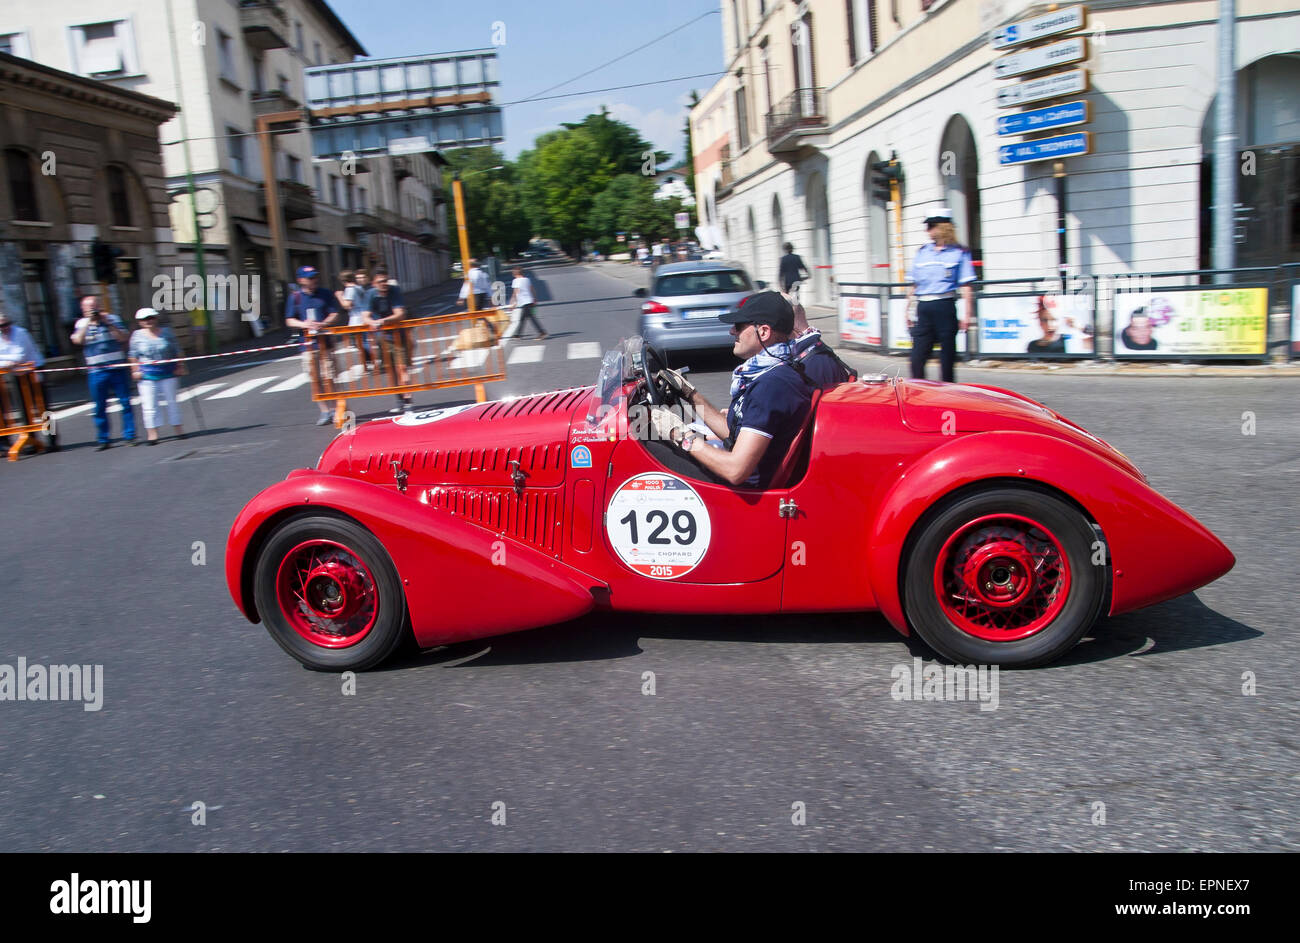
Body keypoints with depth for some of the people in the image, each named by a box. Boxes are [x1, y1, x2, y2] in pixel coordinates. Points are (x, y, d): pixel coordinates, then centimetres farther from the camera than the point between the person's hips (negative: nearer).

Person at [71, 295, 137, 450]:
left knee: (125, 402, -1)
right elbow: (77, 340, -10)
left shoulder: (113, 318, 6)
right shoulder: (82, 324, 7)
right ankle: (103, 439, 11)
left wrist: (108, 323, -13)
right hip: (96, 372, 1)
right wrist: (88, 322, -12)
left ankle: (130, 435, 6)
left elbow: (123, 338, -5)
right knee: (100, 407, 4)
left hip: (117, 368, -1)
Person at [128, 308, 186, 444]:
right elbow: (133, 355, 6)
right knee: (149, 405, -2)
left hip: (168, 373, 1)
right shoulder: (137, 335, 0)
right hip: (147, 375, -1)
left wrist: (180, 367, 5)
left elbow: (176, 351, 8)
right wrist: (135, 370, 2)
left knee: (172, 401, 8)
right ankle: (152, 434, 2)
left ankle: (178, 430, 18)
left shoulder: (167, 332, 2)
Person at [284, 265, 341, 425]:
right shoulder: (294, 296, 5)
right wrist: (303, 324, -15)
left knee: (330, 377, -2)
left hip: (325, 340, -1)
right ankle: (324, 410, 12)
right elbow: (289, 320, 5)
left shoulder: (325, 294, 4)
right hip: (307, 342, 1)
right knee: (315, 379, 3)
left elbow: (335, 314, 2)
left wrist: (323, 324, -17)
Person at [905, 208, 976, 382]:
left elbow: (966, 285, -1)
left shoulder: (959, 252, 2)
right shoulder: (922, 252, 14)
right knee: (917, 358, -3)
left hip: (945, 307, -3)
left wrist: (967, 313, -8)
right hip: (923, 309, 3)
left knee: (947, 358, 2)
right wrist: (908, 310, 14)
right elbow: (913, 285, 17)